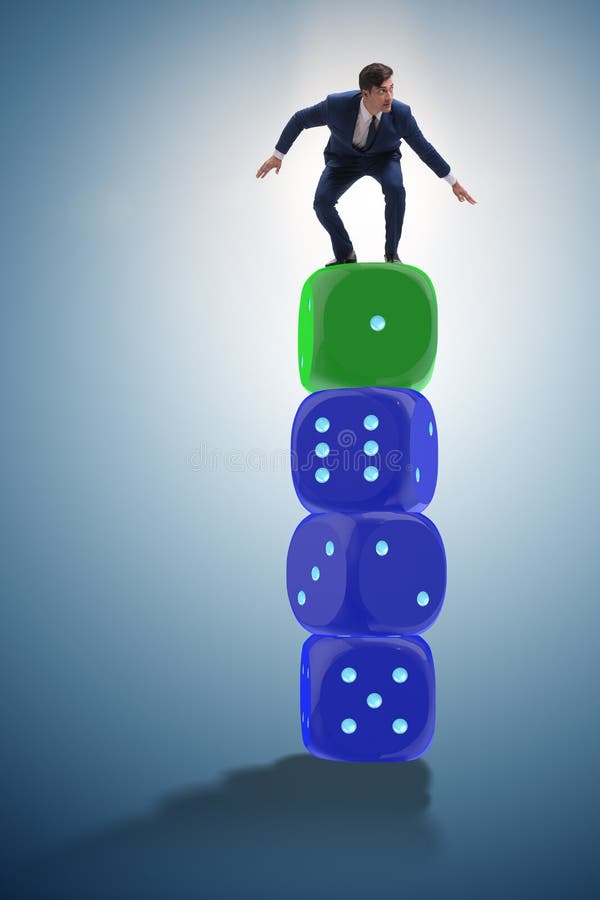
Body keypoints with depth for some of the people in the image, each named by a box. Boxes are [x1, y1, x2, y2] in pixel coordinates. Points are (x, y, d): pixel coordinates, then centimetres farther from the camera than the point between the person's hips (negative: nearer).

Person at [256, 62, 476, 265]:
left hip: (382, 157, 0)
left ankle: (391, 253, -11)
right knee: (322, 202, -21)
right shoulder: (337, 104, -33)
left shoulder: (401, 113, -30)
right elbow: (300, 119, -15)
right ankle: (345, 255, 4)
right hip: (344, 157, 1)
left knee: (395, 190, -32)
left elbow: (424, 148, -14)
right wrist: (277, 155, -8)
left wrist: (454, 182, -7)